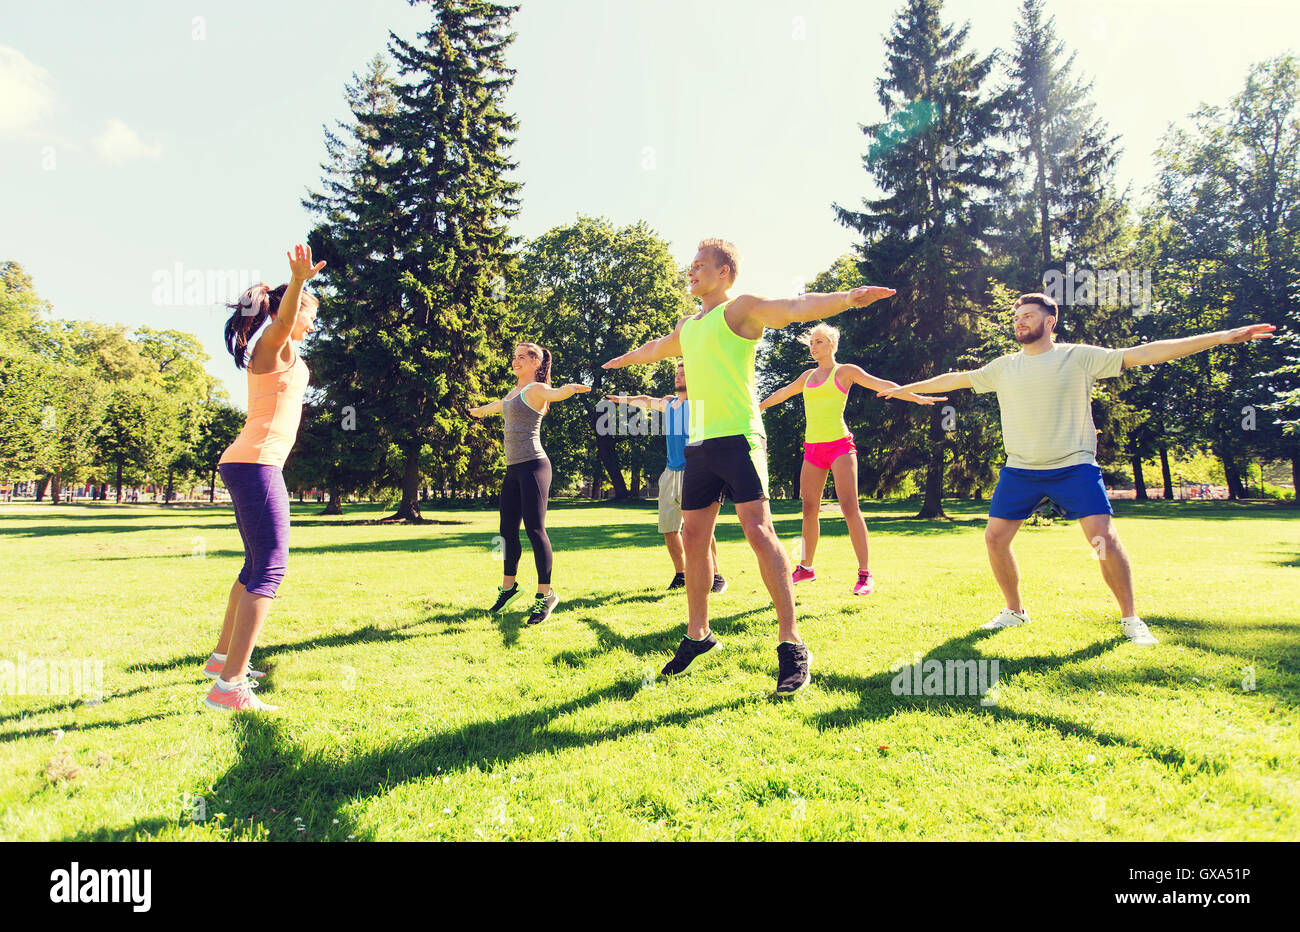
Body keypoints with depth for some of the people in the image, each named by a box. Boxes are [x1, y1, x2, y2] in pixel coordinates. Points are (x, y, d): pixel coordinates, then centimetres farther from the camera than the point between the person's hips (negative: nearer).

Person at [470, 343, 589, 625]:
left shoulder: (536, 389, -4)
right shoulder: (515, 392, 21)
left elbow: (557, 393, -27)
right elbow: (497, 406, 43)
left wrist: (570, 388, -50)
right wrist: (478, 410, 62)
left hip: (533, 465, -8)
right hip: (513, 469, 8)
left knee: (534, 529, -10)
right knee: (508, 530, 11)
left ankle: (545, 594, -4)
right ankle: (508, 586, 26)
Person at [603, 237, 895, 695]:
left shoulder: (740, 308, 0)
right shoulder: (687, 326, 22)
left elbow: (794, 308, -17)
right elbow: (657, 347, 43)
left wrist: (846, 297, -34)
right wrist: (623, 358, 60)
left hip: (738, 438, -8)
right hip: (699, 443, 8)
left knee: (758, 530, -16)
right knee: (693, 538, 9)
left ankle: (791, 644, -11)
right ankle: (697, 636, 22)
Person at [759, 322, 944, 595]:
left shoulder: (845, 372, 4)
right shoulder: (808, 375, 19)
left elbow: (883, 385, -1)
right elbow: (782, 393, 33)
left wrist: (917, 397, -13)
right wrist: (757, 408, 44)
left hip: (839, 444, -5)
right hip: (812, 448, 6)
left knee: (849, 507, -14)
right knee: (809, 509, 7)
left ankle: (865, 574, -14)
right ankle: (805, 567, 20)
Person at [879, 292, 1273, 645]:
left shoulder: (1079, 357, -1)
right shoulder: (1004, 367, 8)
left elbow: (1143, 353, -5)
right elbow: (955, 378, 15)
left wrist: (1220, 337, -11)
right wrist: (904, 388, 19)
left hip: (1074, 466, -3)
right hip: (1019, 470, 3)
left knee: (1104, 537, -11)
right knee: (995, 536, -2)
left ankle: (1131, 619, 8)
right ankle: (1015, 610, 18)